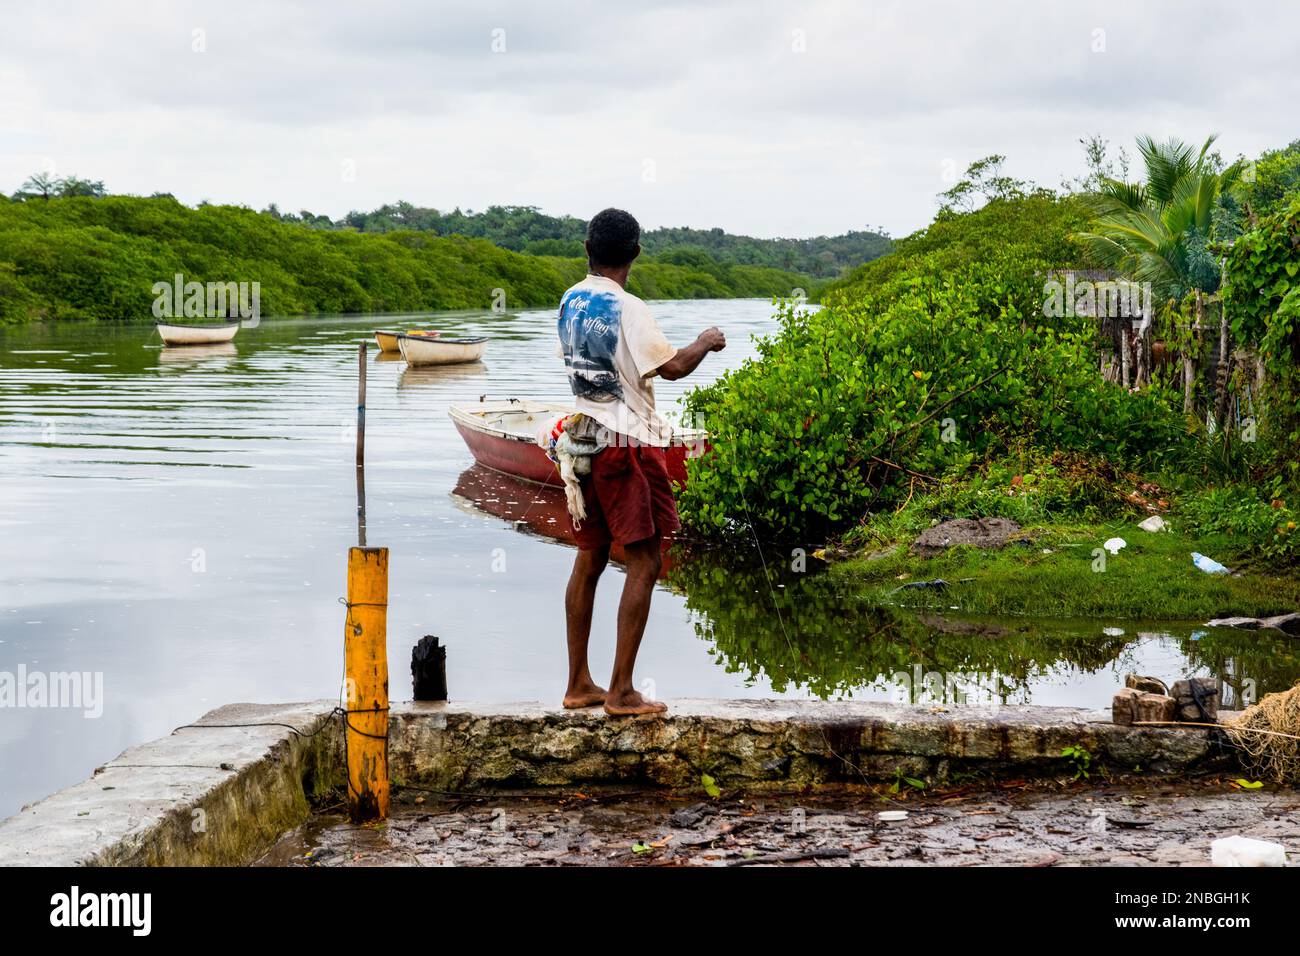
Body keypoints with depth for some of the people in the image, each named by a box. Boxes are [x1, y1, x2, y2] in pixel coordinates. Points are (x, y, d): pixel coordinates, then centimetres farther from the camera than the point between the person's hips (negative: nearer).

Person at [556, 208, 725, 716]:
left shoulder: (570, 302, 7)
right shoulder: (628, 309, -16)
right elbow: (672, 367, -17)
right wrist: (705, 343, 2)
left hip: (586, 440, 8)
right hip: (628, 445, -8)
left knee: (589, 559, 13)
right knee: (644, 563, -3)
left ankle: (579, 684, 18)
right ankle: (622, 691, -5)